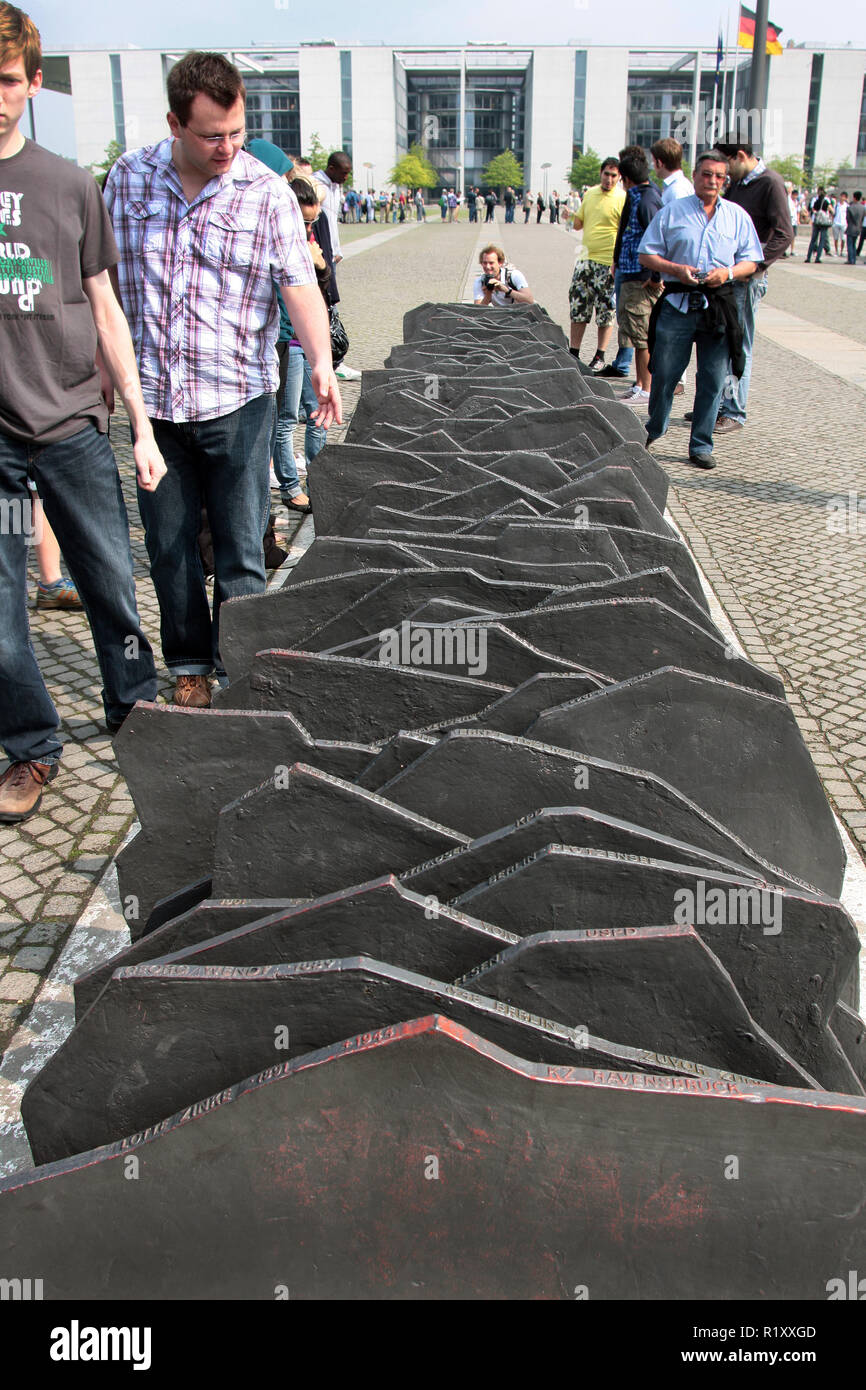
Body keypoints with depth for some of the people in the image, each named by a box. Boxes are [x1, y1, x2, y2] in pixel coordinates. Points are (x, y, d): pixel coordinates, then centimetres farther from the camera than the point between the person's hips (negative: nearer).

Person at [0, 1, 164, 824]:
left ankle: (137, 716, 30)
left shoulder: (68, 185, 7)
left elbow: (104, 313, 11)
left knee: (112, 589, 7)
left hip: (73, 425, 1)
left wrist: (141, 426, 8)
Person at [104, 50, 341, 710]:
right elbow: (108, 278, 12)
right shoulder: (130, 177, 5)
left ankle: (236, 670, 19)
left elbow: (300, 285, -10)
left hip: (238, 402, -2)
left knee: (241, 549, 3)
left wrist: (322, 363, -26)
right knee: (168, 544, 10)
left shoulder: (268, 193, -3)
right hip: (152, 399, 3)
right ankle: (189, 662, 28)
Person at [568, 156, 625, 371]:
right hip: (586, 259, 6)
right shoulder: (590, 194, 12)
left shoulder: (622, 199, -6)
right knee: (577, 306, 7)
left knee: (606, 310, 1)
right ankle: (574, 353, 16)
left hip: (608, 263, -6)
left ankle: (600, 356, 10)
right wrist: (572, 216, -3)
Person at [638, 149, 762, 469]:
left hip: (720, 307, 2)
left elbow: (751, 261, 12)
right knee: (664, 373, 2)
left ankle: (701, 446, 12)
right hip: (677, 303, -1)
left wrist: (729, 272, -9)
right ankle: (653, 431, 26)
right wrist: (676, 269, -12)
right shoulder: (672, 212, 7)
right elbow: (646, 254, 5)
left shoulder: (738, 216, 12)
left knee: (713, 380, 2)